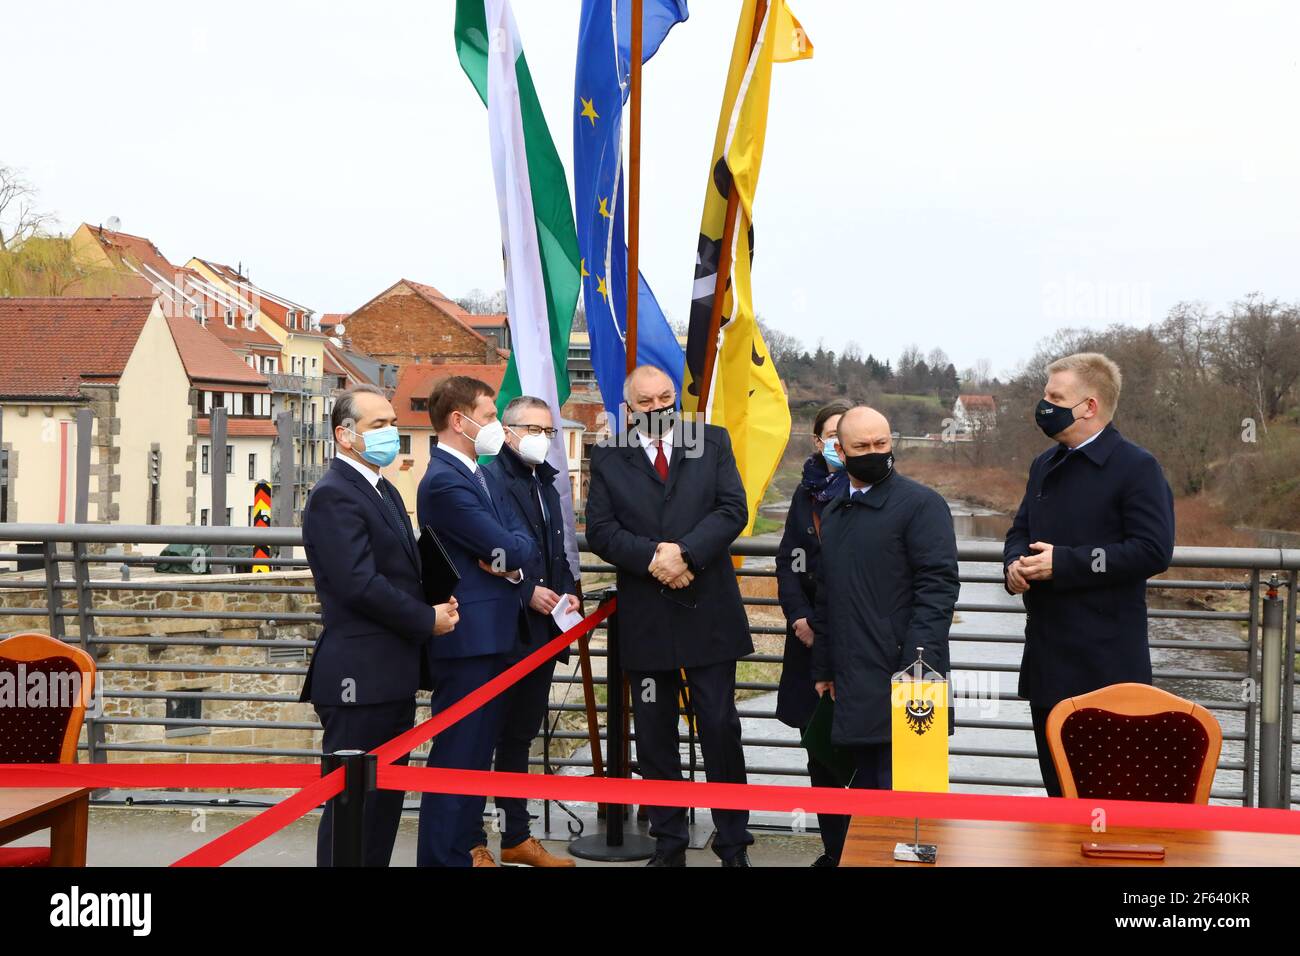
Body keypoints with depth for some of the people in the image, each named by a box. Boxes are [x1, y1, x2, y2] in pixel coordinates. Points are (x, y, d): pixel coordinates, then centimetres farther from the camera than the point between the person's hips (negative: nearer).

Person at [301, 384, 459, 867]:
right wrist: (427, 620, -12)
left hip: (392, 676, 10)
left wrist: (437, 605, 1)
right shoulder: (334, 496, -15)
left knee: (386, 799, 15)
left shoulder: (383, 490, 17)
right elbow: (359, 584, -23)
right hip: (360, 679, -10)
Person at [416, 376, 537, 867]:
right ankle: (443, 854, 4)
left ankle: (470, 845, 30)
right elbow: (507, 548, -21)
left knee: (479, 750, 19)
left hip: (496, 633, 10)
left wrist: (511, 561, -13)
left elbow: (523, 543, 8)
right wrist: (510, 552, 0)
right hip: (468, 636, -10)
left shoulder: (484, 476, 14)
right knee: (456, 753, -3)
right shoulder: (443, 481, -18)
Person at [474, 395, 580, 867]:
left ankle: (517, 837, 26)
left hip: (541, 632, 8)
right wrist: (528, 592, -19)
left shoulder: (545, 483, 17)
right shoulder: (488, 479, -12)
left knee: (519, 738, 16)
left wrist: (568, 592, 6)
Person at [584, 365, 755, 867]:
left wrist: (685, 552, -17)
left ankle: (733, 843, 15)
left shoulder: (714, 442, 6)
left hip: (709, 613, -1)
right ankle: (668, 842, 20)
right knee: (655, 736, 8)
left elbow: (733, 509, -4)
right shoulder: (608, 458, 5)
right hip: (644, 618, 1)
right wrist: (653, 557, -17)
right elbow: (600, 531, -3)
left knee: (721, 730, 3)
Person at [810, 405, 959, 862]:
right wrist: (823, 667, 19)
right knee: (866, 785, 13)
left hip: (903, 676, -7)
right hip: (854, 687, 7)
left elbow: (938, 586, -12)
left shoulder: (920, 503, -5)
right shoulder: (833, 513, 18)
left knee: (898, 787, -6)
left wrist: (918, 661, -19)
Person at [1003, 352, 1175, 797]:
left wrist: (1063, 563, -20)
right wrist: (1016, 563, 0)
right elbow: (1020, 531, 24)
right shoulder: (1045, 466, 16)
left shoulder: (1137, 468, -10)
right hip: (1047, 657, 8)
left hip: (1106, 659, -8)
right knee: (1057, 782, 15)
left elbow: (1153, 551, -18)